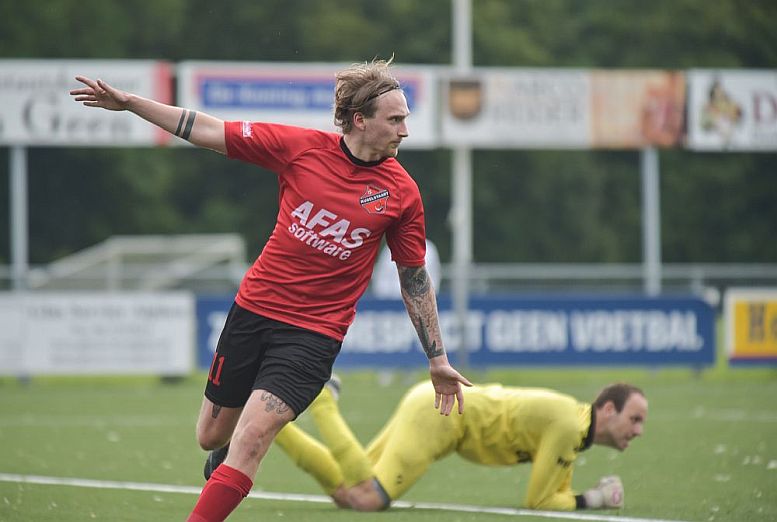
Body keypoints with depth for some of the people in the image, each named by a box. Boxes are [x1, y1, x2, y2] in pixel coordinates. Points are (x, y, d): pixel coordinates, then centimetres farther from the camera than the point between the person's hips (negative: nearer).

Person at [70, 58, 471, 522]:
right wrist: (129, 102, -3)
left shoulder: (402, 192, -5)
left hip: (315, 333, -2)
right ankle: (227, 455, 50)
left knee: (251, 437, -19)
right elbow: (212, 132, 0)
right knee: (212, 436, 14)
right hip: (254, 309, 2)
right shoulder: (303, 147, -6)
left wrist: (438, 360, 7)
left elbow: (415, 278, 5)